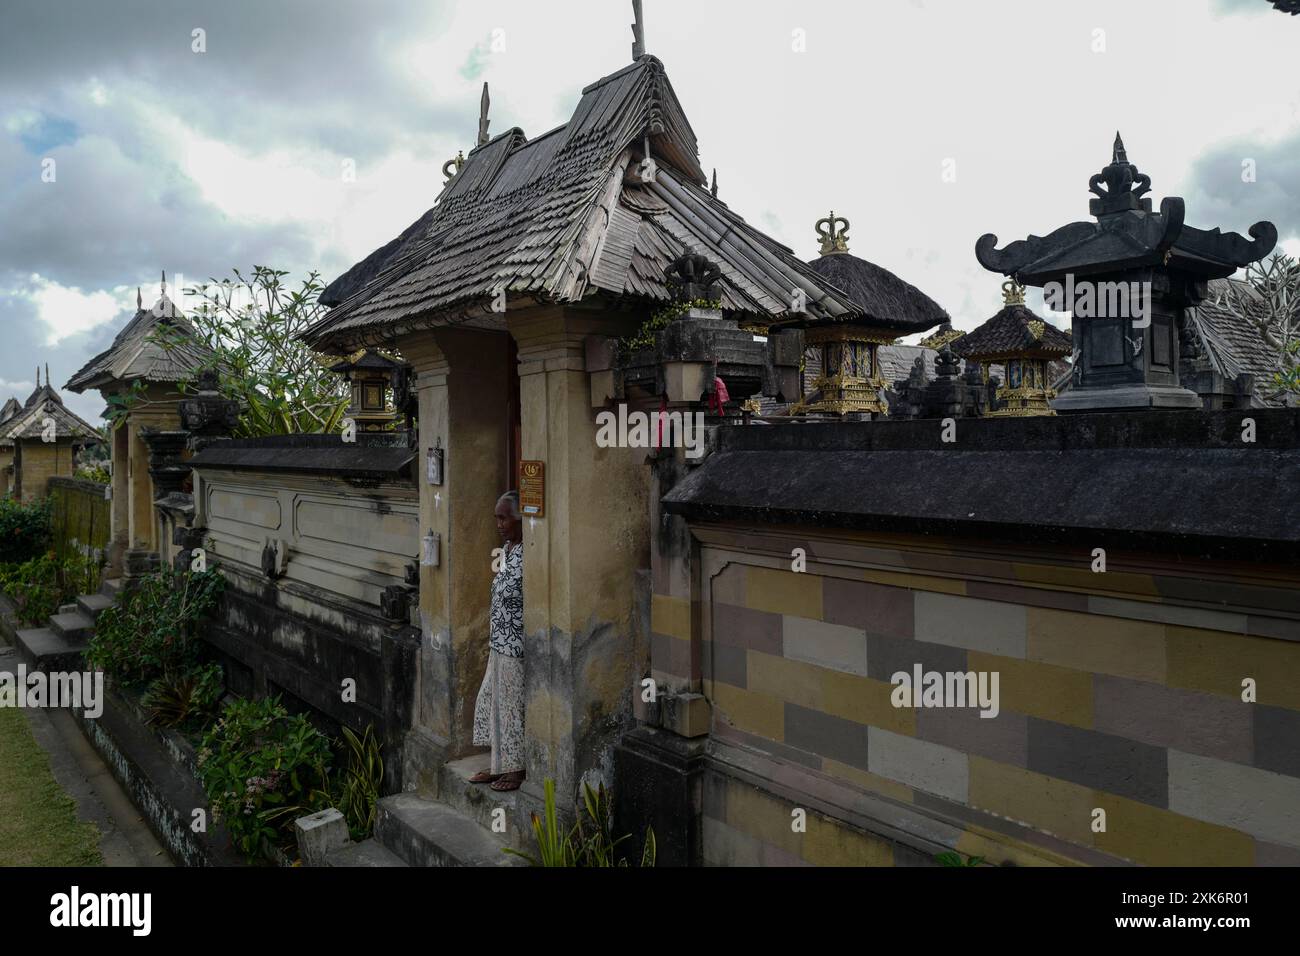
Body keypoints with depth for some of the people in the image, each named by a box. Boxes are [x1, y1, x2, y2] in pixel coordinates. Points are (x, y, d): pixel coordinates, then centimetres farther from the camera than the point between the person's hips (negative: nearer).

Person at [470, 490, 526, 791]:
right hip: (500, 643, 10)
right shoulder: (507, 549, 9)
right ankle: (500, 764, 29)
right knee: (491, 700, 16)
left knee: (514, 704, 3)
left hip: (517, 646, -10)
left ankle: (518, 769, 19)